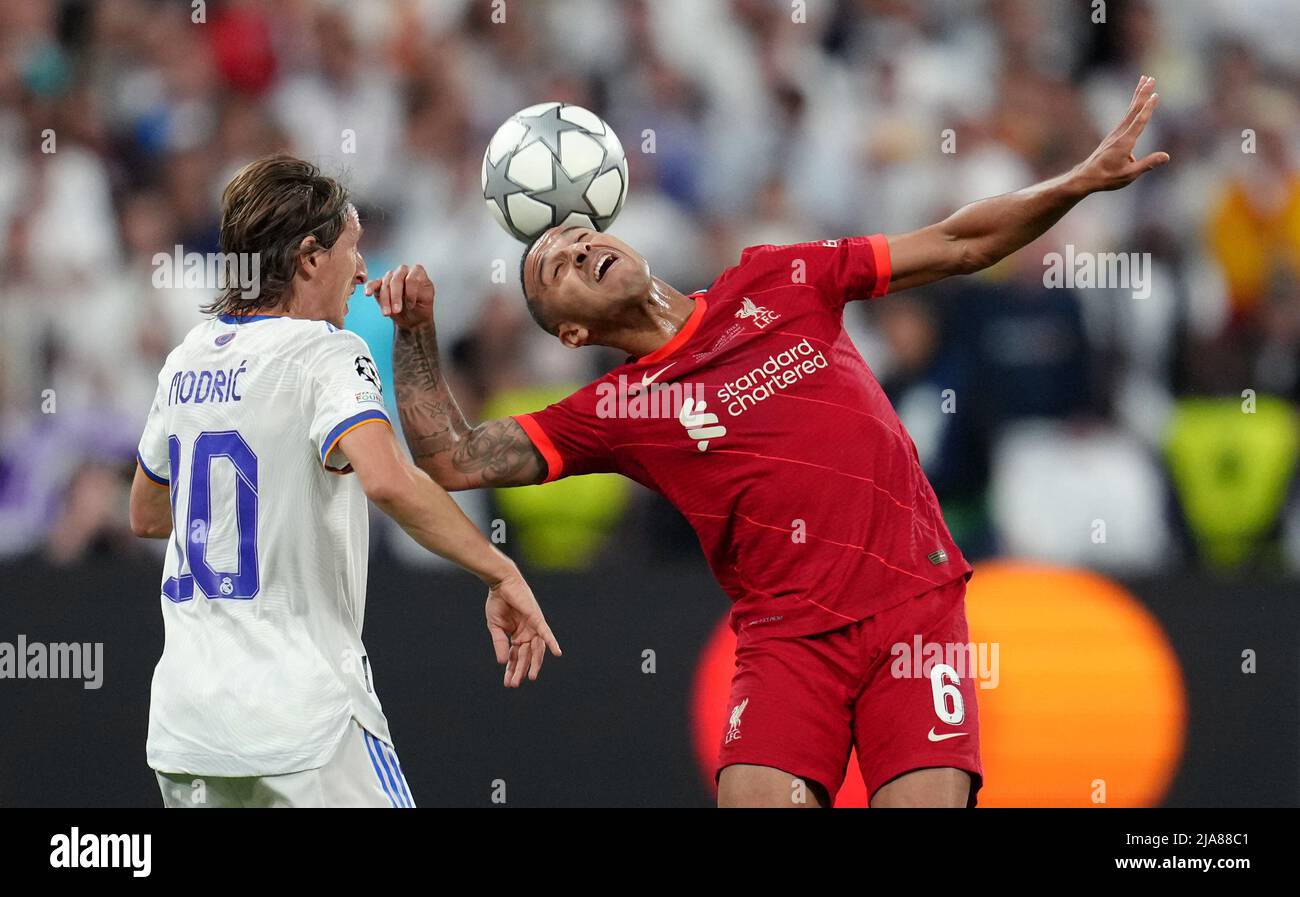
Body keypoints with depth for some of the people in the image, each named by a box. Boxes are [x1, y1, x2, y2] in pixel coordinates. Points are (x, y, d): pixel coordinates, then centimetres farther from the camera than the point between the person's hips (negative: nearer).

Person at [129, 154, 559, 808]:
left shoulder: (187, 360, 12)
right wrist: (501, 575, -21)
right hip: (303, 721, -7)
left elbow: (146, 515, 26)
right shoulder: (323, 353, -10)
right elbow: (388, 481, -29)